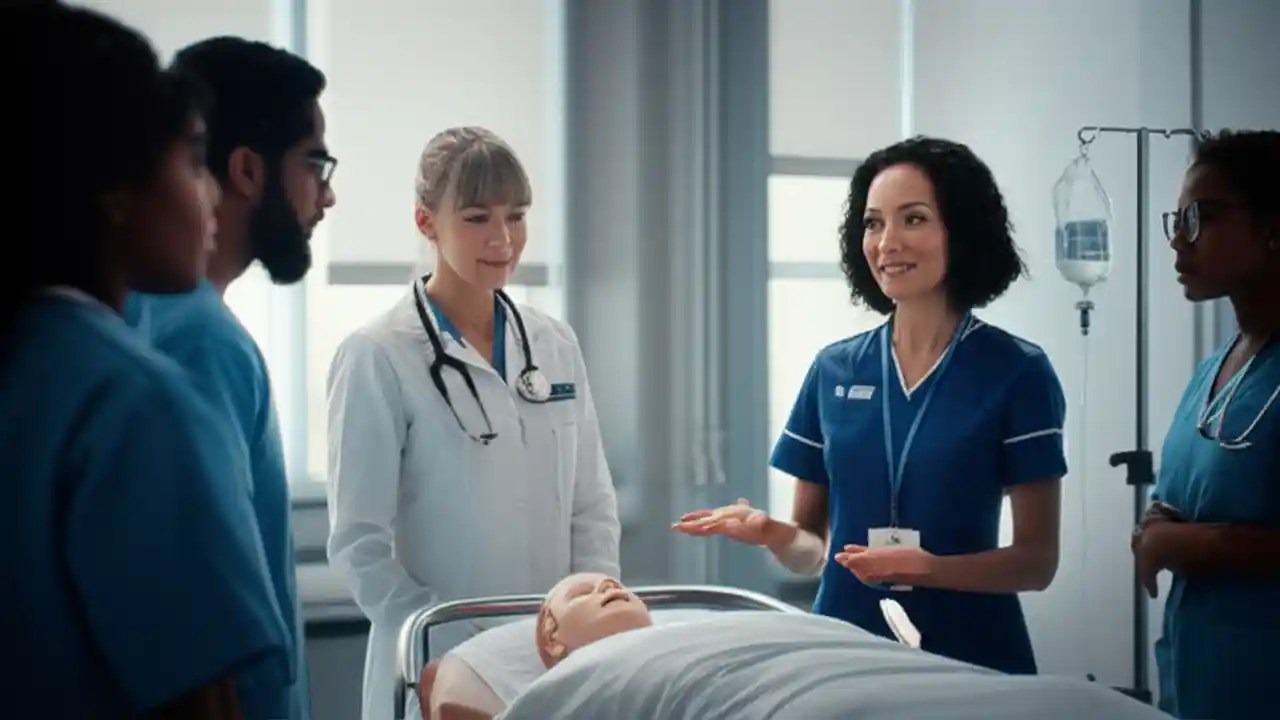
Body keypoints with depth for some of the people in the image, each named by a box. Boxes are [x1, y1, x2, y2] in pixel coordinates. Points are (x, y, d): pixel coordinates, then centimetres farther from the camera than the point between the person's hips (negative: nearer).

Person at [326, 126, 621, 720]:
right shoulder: (379, 357, -9)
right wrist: (453, 650, -15)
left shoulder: (555, 343, 6)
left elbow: (593, 506, 9)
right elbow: (358, 544, -10)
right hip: (439, 666, -4)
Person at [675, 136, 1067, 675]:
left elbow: (1036, 561, -6)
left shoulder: (1016, 373, -6)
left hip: (967, 660, -3)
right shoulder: (833, 371, 3)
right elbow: (812, 547, 7)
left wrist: (928, 568, -22)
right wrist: (774, 534, -14)